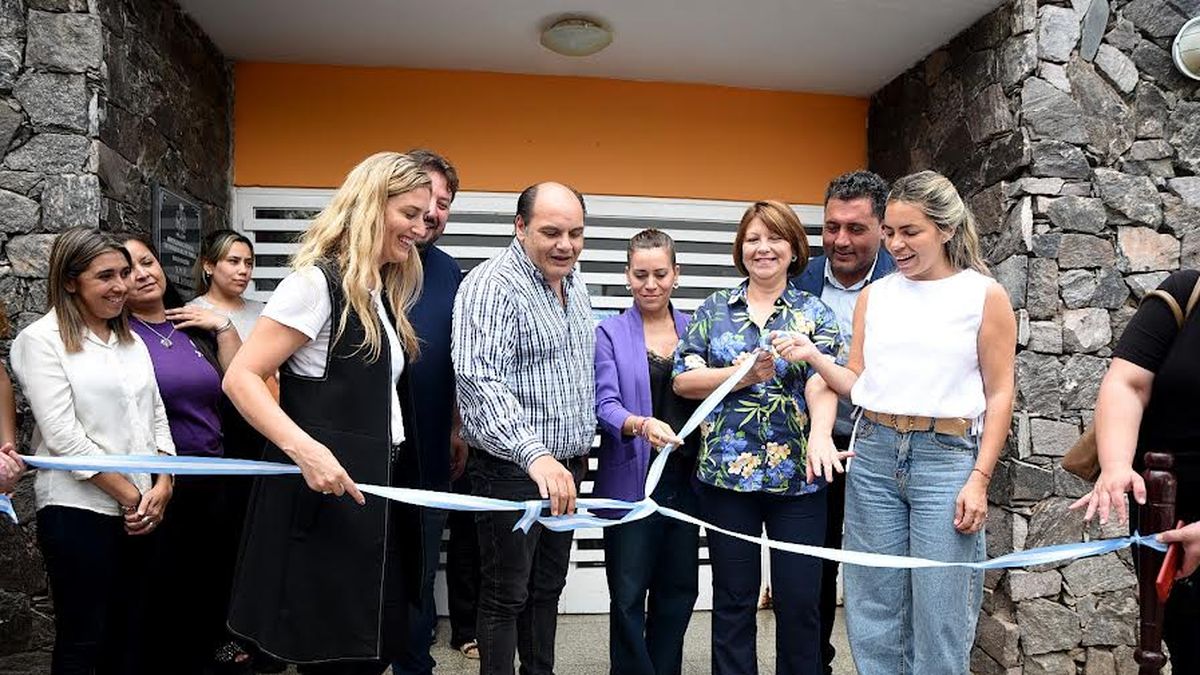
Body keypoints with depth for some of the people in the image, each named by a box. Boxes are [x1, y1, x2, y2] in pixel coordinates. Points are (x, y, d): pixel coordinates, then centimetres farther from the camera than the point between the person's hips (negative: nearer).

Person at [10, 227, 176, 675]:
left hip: (143, 511, 6)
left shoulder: (131, 340, 13)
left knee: (133, 634, 12)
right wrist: (129, 496, -11)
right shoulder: (41, 340, -7)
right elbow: (62, 436, -14)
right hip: (79, 510, -6)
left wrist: (162, 488, -2)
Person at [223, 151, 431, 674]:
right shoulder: (318, 281, -12)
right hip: (327, 496, -8)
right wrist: (305, 449, -28)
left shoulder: (383, 293, 14)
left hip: (376, 492, 9)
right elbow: (240, 378, -16)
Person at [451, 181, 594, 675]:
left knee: (548, 587, 19)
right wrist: (536, 454, -41)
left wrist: (576, 453, 16)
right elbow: (481, 379, -30)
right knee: (506, 595, 5)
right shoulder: (492, 286, -17)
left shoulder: (576, 288, 10)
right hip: (512, 468, -8)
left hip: (566, 466, 8)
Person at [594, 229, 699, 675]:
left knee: (679, 589, 13)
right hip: (632, 481, -3)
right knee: (628, 595, 1)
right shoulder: (610, 334, -1)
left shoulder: (694, 330, 9)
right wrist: (643, 425, -30)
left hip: (685, 478, 4)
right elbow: (605, 405, -12)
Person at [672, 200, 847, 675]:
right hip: (726, 471, 1)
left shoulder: (815, 313, 5)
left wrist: (820, 434, -30)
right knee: (733, 599, 11)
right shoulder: (714, 309, 8)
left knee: (799, 600, 6)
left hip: (797, 474, -1)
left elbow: (822, 383, -10)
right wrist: (743, 374, -14)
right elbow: (683, 379, 1)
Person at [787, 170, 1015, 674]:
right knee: (874, 613, 10)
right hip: (874, 455, 3)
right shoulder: (874, 295, 10)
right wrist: (813, 357, -8)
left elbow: (999, 394, 0)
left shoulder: (984, 295, 1)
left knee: (939, 619, 2)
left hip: (946, 457, -3)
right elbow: (857, 383, 11)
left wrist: (979, 479, -7)